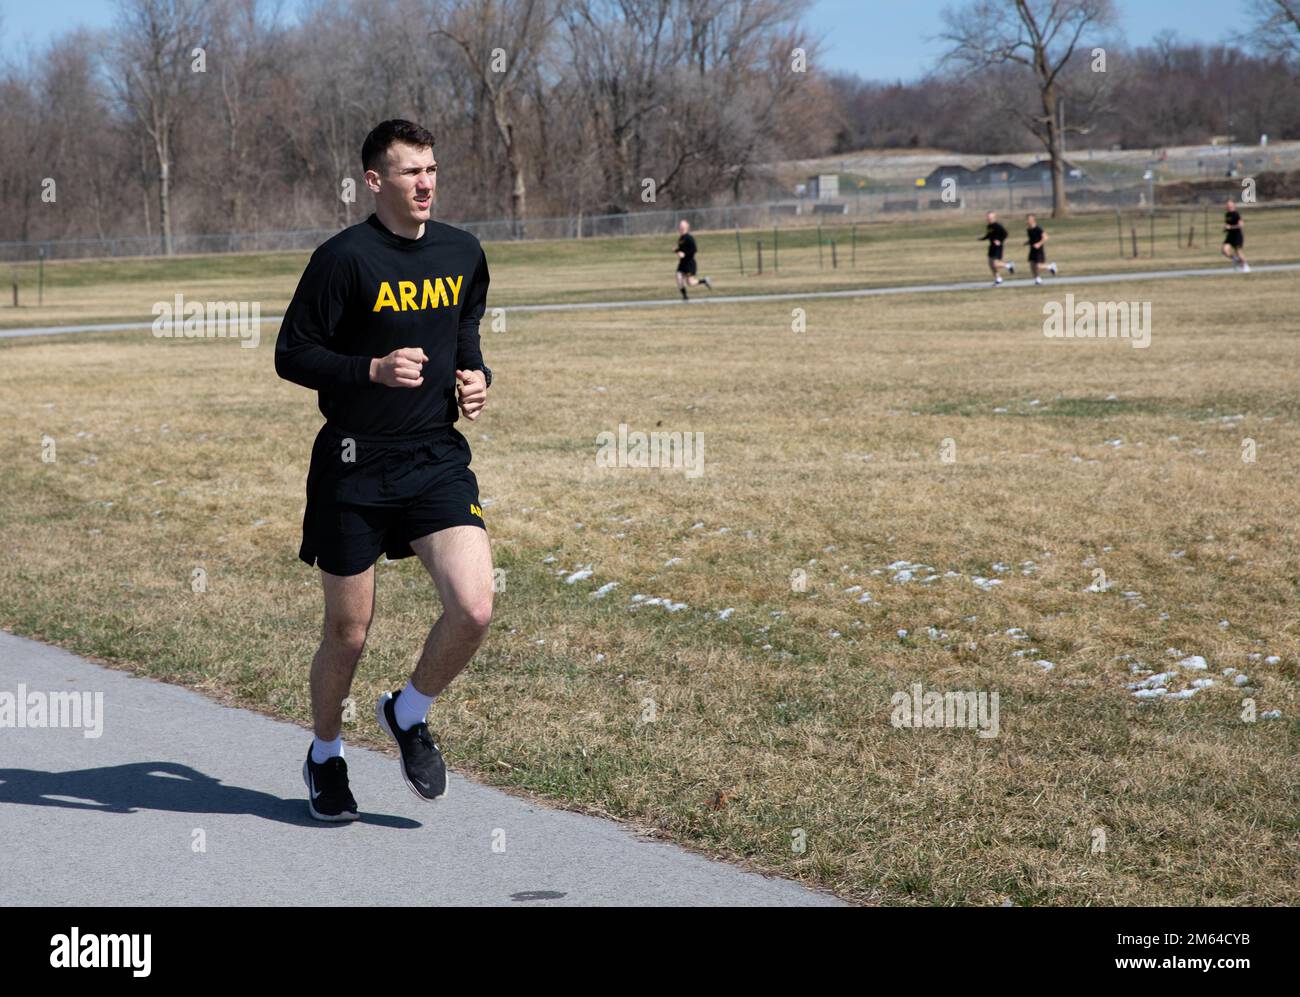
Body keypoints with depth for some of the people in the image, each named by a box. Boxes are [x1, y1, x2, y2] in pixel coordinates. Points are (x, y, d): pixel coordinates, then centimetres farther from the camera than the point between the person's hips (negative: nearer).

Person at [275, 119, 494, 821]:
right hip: (354, 465, -4)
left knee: (473, 609, -14)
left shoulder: (463, 253, 6)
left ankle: (409, 715, 15)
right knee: (348, 631, 6)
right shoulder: (344, 258, -11)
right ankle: (325, 757, 33)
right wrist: (374, 369, -21)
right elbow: (291, 354, -8)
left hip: (438, 457, 4)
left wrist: (475, 375, 4)